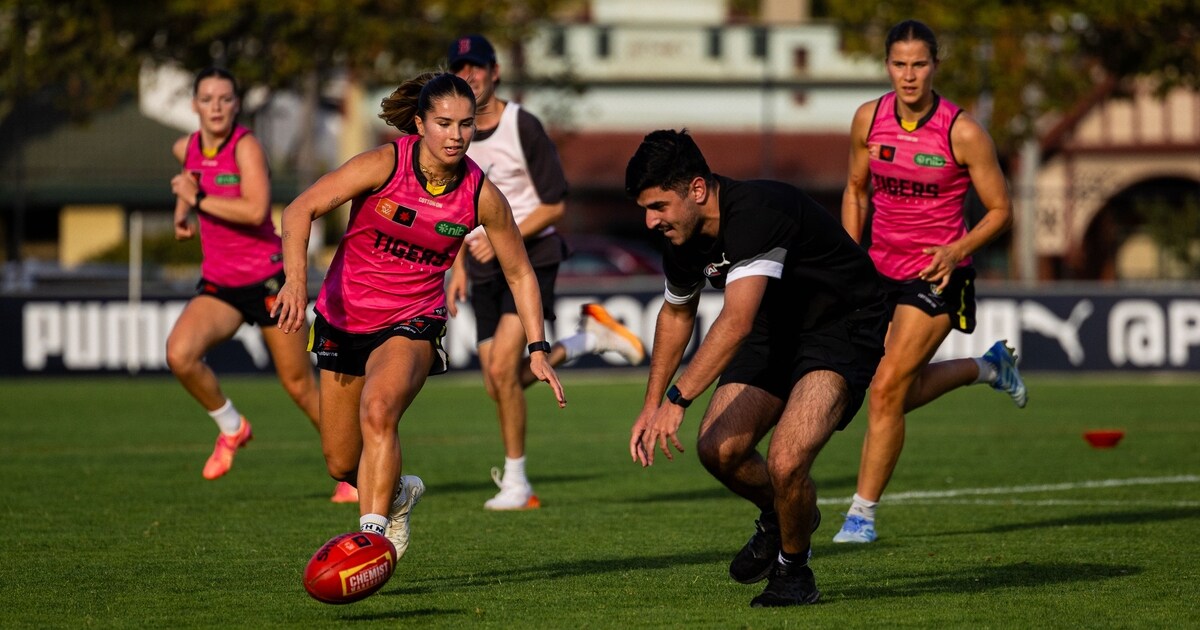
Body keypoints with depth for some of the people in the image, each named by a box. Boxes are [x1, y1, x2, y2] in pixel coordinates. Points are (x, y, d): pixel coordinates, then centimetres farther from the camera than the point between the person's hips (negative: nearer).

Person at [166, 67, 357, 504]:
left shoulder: (246, 146, -15)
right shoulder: (186, 149, 4)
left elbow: (255, 210, -29)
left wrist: (198, 198, -21)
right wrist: (182, 209, 13)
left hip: (267, 278, -5)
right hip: (218, 283, 5)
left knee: (299, 384, 3)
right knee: (180, 354, -22)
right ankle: (231, 427, 4)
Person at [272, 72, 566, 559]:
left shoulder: (482, 196, -11)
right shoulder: (385, 164, -18)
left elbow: (520, 273, 3)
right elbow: (301, 209, -22)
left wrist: (538, 349, -4)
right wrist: (296, 277, -39)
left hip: (412, 324, -1)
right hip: (344, 318, 1)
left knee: (378, 409, -34)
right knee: (341, 465, 9)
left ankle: (373, 536, -34)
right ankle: (397, 495, 42)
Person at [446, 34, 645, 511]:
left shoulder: (524, 127, -12)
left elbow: (554, 205, -11)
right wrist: (459, 267, 14)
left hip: (531, 257, -6)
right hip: (485, 268, 6)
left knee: (502, 368, -19)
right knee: (498, 384, 1)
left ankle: (516, 482, -5)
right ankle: (587, 339, 24)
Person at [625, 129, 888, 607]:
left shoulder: (756, 214, -32)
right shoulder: (684, 240, -3)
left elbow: (737, 322, -40)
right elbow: (677, 313, 18)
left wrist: (677, 400, -42)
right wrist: (651, 405, 15)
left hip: (842, 327, -8)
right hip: (777, 330, 8)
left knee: (786, 461, -26)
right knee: (719, 449, -8)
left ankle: (793, 569, 4)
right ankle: (777, 518, 25)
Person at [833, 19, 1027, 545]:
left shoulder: (962, 133, -16)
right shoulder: (869, 119, -3)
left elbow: (1000, 209, -7)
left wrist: (958, 250, -21)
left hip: (935, 274, -6)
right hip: (882, 269, 6)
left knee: (887, 390, -12)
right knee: (907, 391, 14)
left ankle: (862, 513, 0)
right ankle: (990, 366, 42)